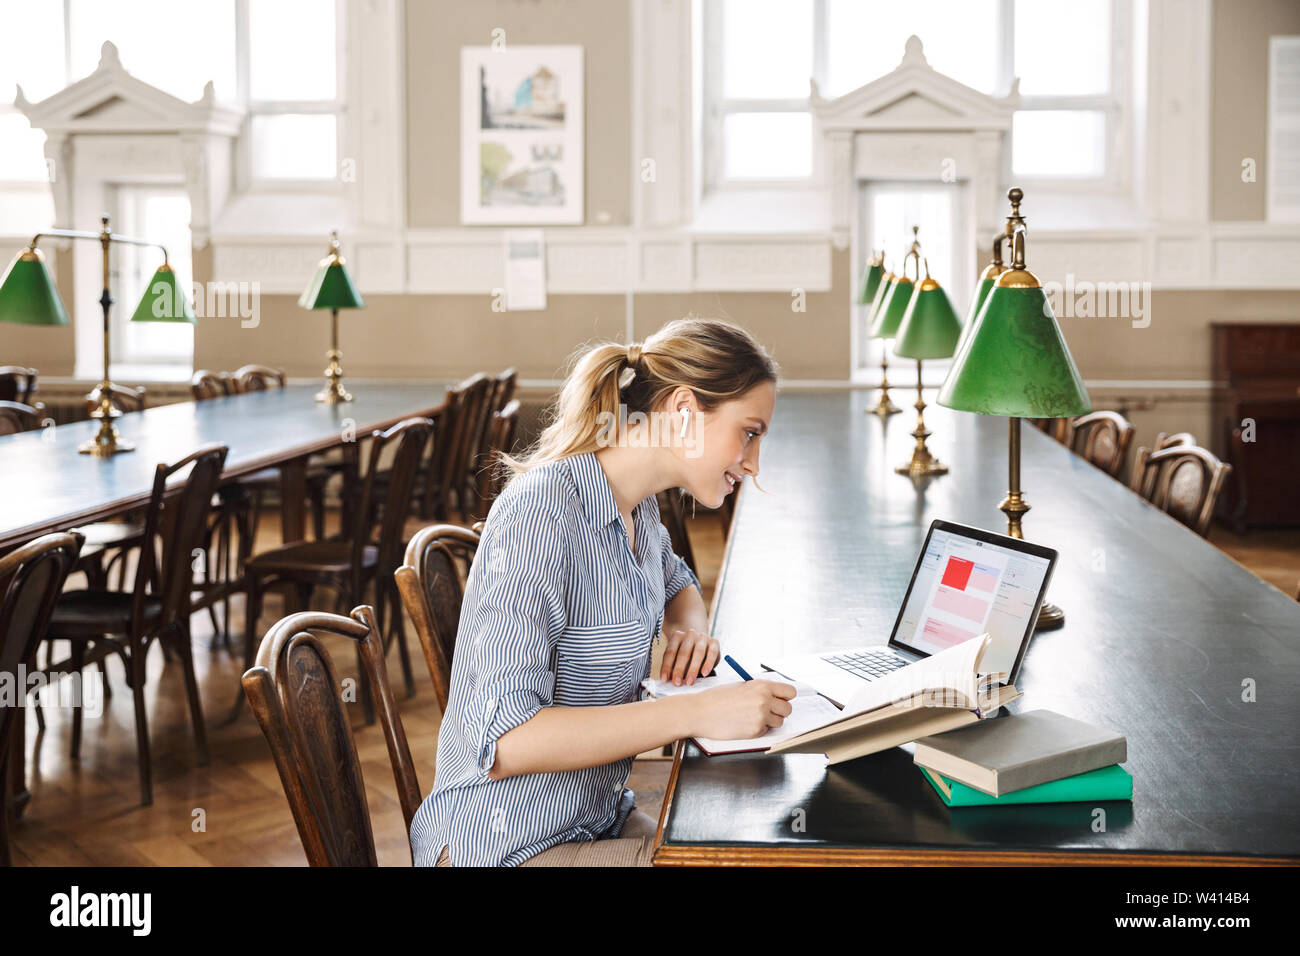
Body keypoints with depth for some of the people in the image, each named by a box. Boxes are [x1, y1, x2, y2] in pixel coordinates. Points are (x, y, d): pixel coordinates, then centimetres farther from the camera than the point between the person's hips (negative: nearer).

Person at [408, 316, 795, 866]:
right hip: (507, 847, -8)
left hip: (602, 817, 9)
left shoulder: (638, 507, 4)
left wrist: (689, 629, 4)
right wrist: (696, 712, -31)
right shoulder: (540, 513, -23)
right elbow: (502, 739, -30)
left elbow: (677, 584, 28)